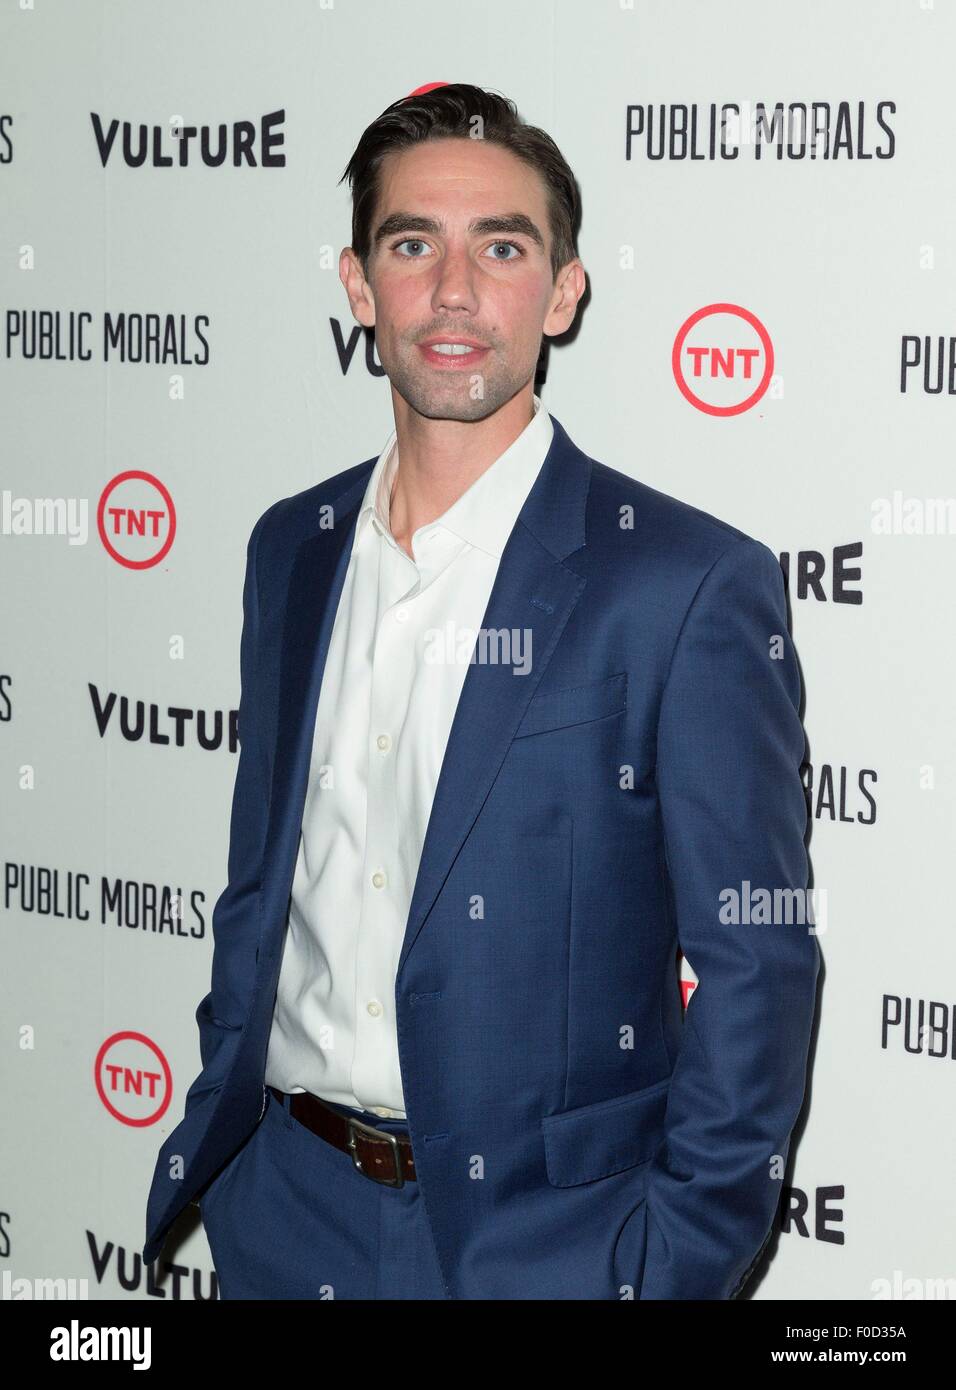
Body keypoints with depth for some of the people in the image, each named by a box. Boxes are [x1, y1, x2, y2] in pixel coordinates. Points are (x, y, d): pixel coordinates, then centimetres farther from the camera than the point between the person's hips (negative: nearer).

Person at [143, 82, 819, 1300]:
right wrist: (216, 1127, 10)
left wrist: (673, 1267, -14)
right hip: (285, 1212, 5)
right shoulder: (291, 551, 5)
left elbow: (753, 968, -12)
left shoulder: (692, 585, -13)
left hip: (537, 1236, -5)